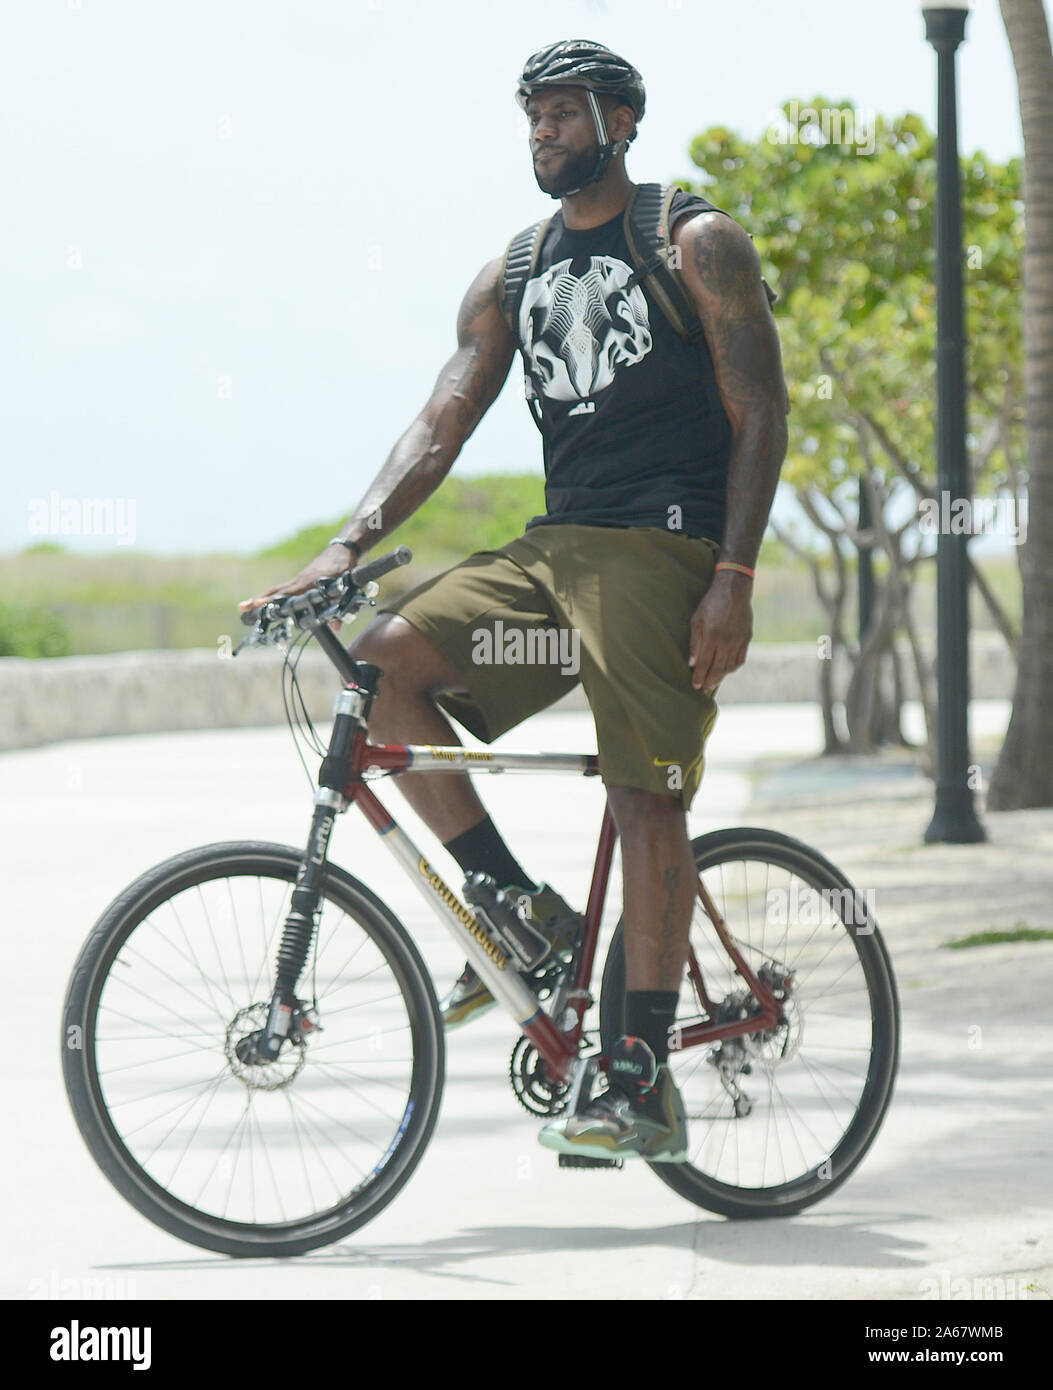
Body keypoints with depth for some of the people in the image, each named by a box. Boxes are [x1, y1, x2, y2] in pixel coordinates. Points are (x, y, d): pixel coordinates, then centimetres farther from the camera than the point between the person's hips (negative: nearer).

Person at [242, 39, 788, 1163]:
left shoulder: (696, 244, 1)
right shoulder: (512, 279, 16)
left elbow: (759, 416, -4)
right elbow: (442, 423, 9)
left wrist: (732, 579, -14)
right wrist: (349, 544, -7)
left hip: (663, 550, -6)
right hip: (553, 548, 6)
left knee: (646, 797, -13)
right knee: (383, 663, -14)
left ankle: (645, 1084, -11)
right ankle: (520, 909, -4)